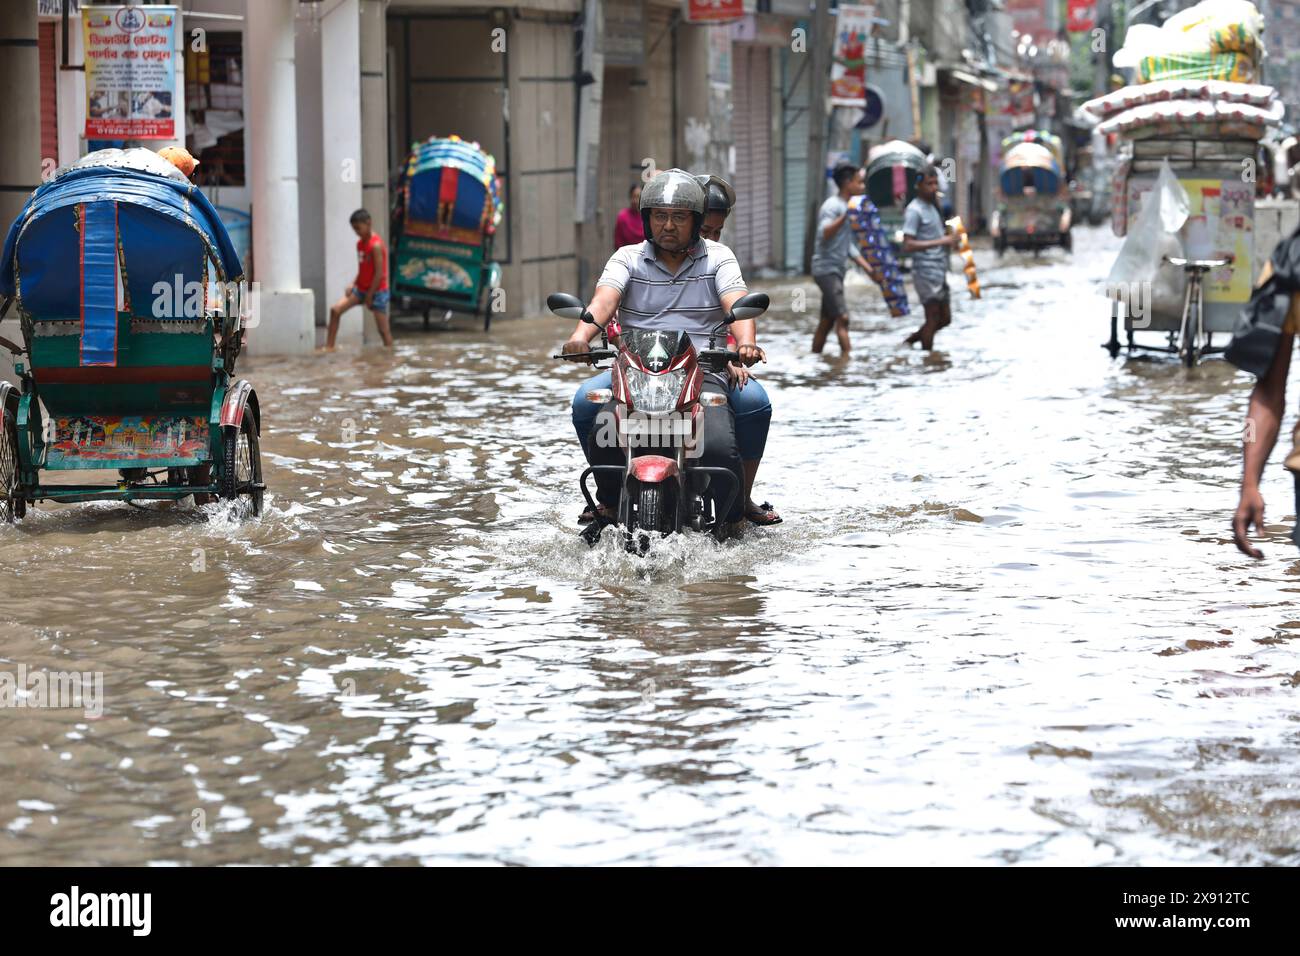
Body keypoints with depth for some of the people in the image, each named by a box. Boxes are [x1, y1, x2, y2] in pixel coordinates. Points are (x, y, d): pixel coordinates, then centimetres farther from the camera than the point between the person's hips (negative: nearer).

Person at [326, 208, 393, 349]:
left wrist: (369, 296, -16)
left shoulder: (376, 245, -19)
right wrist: (353, 284, 0)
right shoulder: (360, 243, 8)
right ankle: (329, 348, 0)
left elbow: (379, 274, -20)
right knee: (335, 309, -3)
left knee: (383, 329, -3)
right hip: (360, 288, 8)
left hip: (377, 291, -8)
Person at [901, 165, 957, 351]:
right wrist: (940, 242, -21)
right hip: (926, 271, -9)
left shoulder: (932, 207, 16)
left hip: (939, 271, 9)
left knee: (944, 318, 14)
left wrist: (949, 238, 11)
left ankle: (910, 341, 28)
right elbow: (908, 245, -20)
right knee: (933, 317, -5)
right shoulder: (914, 211, -12)